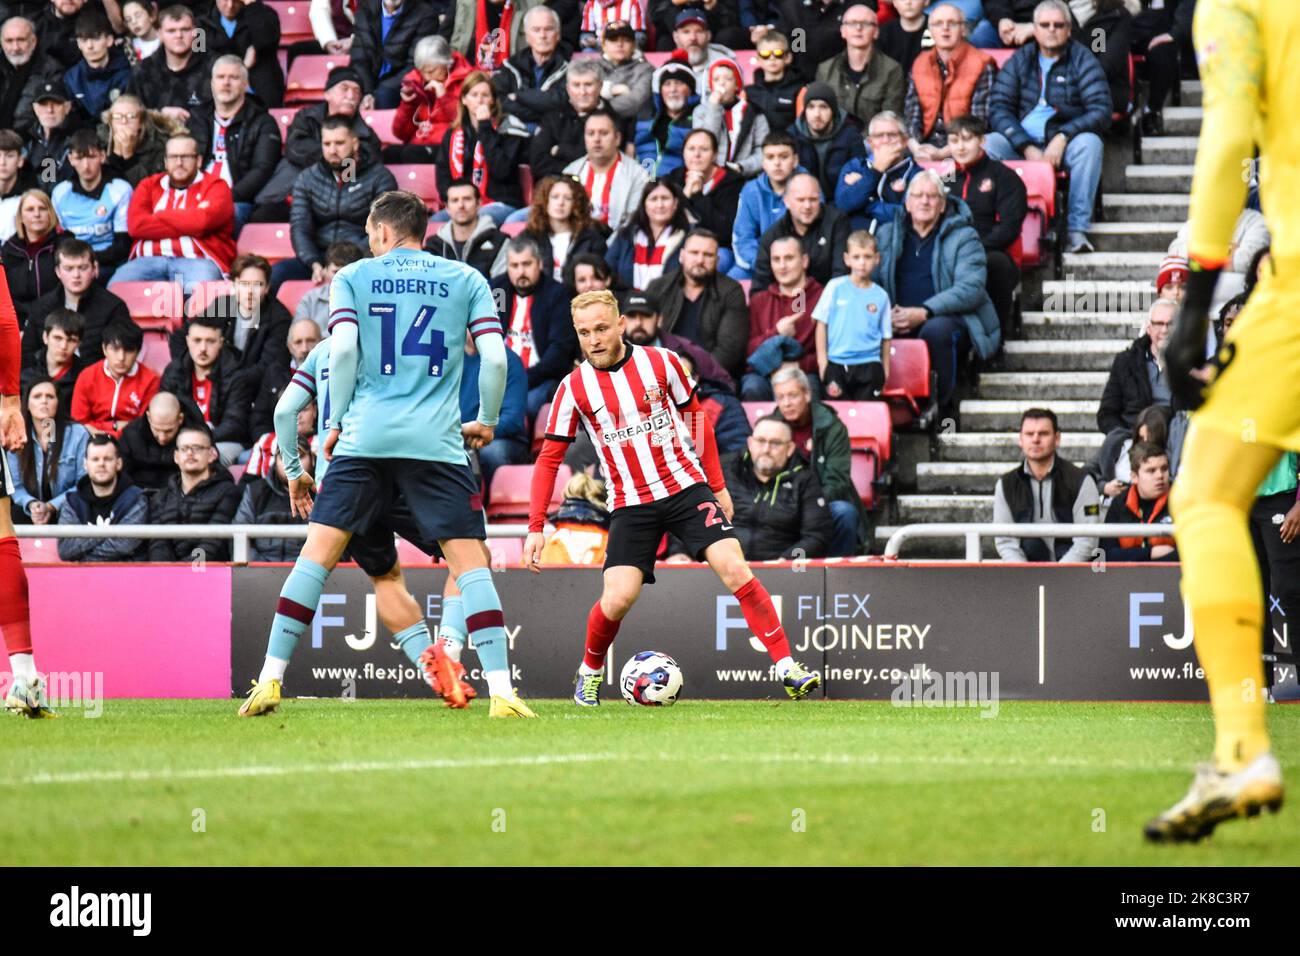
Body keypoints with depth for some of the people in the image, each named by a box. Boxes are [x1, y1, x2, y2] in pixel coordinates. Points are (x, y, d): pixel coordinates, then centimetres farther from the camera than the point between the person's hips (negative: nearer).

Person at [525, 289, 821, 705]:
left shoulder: (661, 362, -3)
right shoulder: (574, 387, -4)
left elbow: (696, 417, 10)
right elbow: (549, 458, 1)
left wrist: (717, 484, 11)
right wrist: (536, 527, -5)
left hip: (687, 488, 0)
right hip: (630, 505, 0)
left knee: (733, 567, -16)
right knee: (618, 598, -15)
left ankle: (787, 668, -11)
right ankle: (590, 671, 14)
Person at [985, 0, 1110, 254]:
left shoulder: (1082, 60, 3)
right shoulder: (1019, 61, 10)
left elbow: (1101, 111, -7)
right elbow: (998, 108, 1)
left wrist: (1062, 137, -21)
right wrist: (1027, 148, -14)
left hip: (1066, 145, -2)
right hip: (1022, 143, 2)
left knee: (1089, 143, -34)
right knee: (985, 145, -26)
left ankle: (1077, 229, -34)